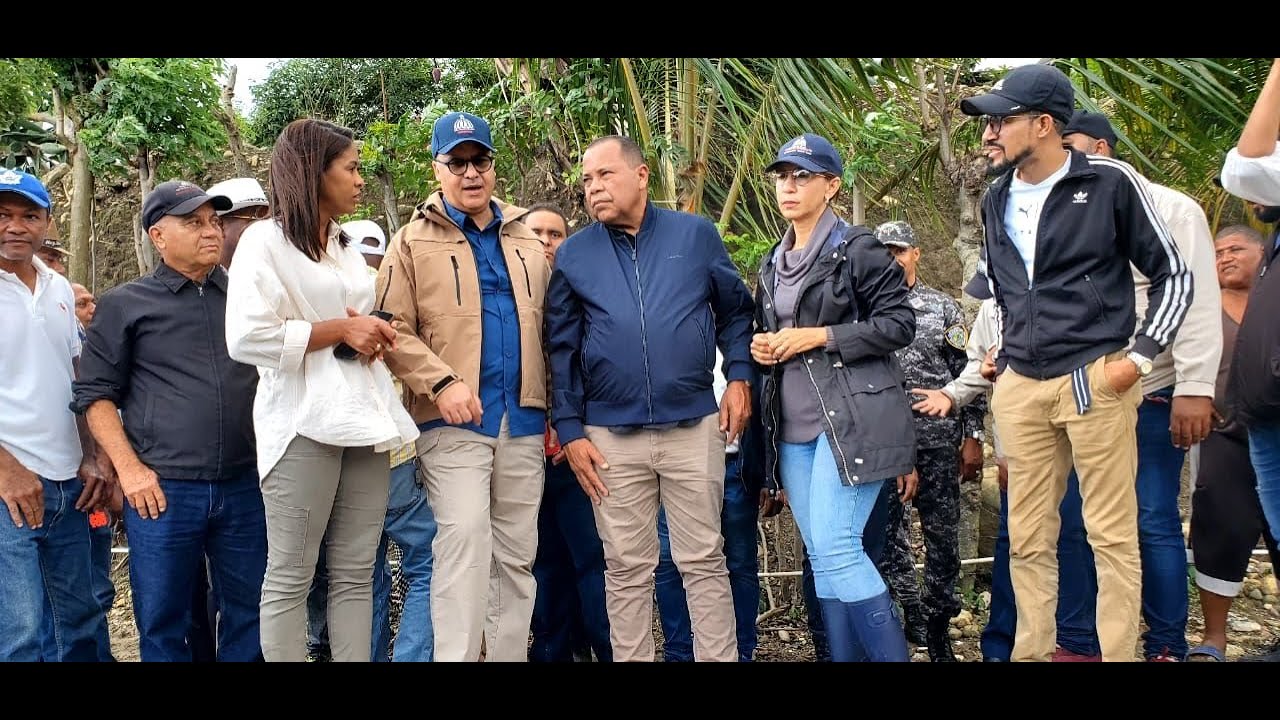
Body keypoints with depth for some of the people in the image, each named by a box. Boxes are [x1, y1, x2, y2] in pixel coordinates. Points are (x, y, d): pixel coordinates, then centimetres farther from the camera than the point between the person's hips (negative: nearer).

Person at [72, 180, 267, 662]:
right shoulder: (126, 305, 6)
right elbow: (95, 393, 4)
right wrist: (129, 468, -7)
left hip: (245, 486, 2)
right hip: (163, 489, -2)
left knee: (250, 614, 9)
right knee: (163, 624, 6)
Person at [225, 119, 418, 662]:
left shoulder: (347, 247, 21)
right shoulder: (266, 241, -2)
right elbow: (246, 338, -14)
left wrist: (372, 337, 7)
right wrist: (340, 330, -11)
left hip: (364, 418, 7)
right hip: (304, 424, -7)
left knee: (355, 575, 7)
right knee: (289, 578, 0)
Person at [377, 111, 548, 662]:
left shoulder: (526, 240, 15)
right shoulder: (414, 241, 3)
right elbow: (394, 328, -4)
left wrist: (553, 405, 9)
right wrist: (441, 382, -17)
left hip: (524, 421, 4)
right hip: (454, 421, -4)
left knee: (518, 554, 9)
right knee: (465, 541, -14)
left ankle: (509, 654, 21)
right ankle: (455, 656, -5)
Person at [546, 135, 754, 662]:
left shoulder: (696, 234, 3)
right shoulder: (573, 255, 4)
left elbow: (736, 310, 12)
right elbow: (561, 349, 5)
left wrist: (738, 377, 0)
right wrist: (570, 430, 0)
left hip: (694, 427, 0)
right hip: (611, 436, 1)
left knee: (704, 561, 7)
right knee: (627, 569, 9)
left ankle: (720, 657, 18)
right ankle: (631, 659, 22)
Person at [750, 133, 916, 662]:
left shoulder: (857, 247, -4)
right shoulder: (772, 263, 17)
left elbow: (899, 323, -10)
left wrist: (819, 336, -15)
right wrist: (761, 346, 4)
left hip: (851, 417, -7)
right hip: (793, 425, 7)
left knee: (834, 547, -15)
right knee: (822, 556, 8)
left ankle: (891, 654, -2)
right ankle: (844, 656, 17)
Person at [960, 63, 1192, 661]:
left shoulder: (1109, 183, -4)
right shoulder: (997, 202, 12)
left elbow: (1172, 274, 1)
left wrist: (1140, 358, -7)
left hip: (1095, 381, -5)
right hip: (1020, 388, 5)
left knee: (1112, 535, 1)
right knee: (1028, 538, 8)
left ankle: (1119, 654, 11)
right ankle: (1032, 652, 17)